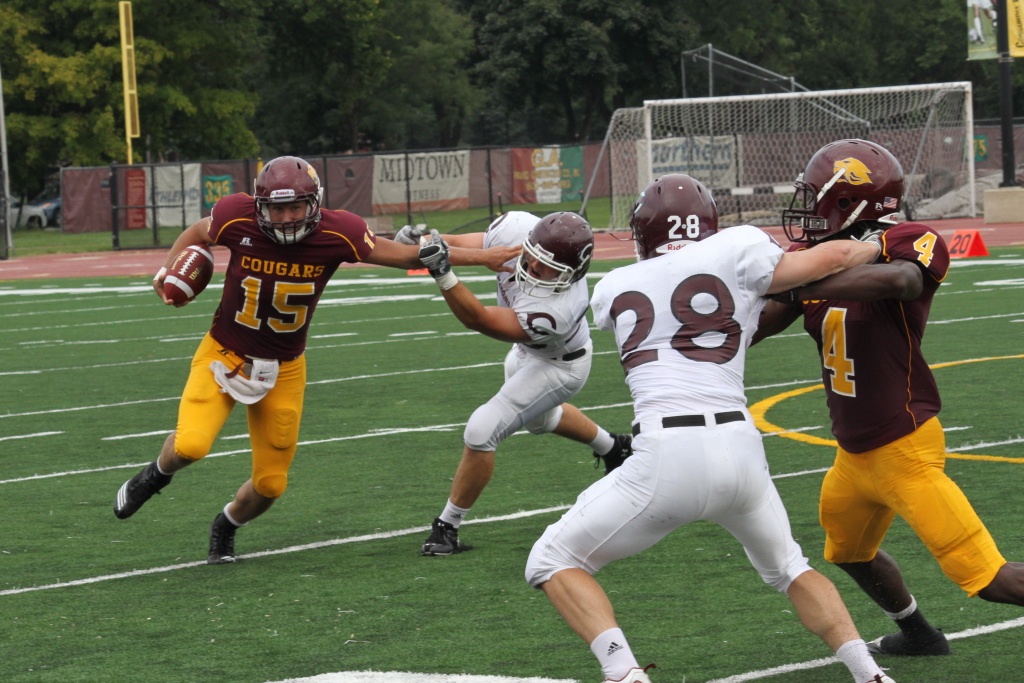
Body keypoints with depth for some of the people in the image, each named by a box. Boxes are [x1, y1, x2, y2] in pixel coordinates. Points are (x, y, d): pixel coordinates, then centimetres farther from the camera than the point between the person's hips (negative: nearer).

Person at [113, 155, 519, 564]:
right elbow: (198, 233, 4)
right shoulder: (237, 218, -20)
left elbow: (404, 255, -6)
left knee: (270, 484, 5)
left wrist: (481, 258, -6)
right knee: (191, 446, -25)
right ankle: (158, 473, 13)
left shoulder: (337, 235, -19)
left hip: (283, 369, 2)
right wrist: (168, 269, -11)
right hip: (225, 354, -1)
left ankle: (226, 527, 40)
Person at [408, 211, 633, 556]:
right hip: (525, 353, 8)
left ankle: (448, 526, 3)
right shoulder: (516, 228, -32)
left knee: (482, 430, -15)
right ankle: (613, 447, 63)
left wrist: (443, 274, -57)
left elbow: (478, 320, -44)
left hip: (558, 367, -8)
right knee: (540, 419, 35)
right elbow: (468, 246, -16)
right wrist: (424, 243, -37)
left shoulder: (557, 310, -47)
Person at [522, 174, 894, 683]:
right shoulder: (734, 251, 7)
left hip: (666, 456, -2)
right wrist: (877, 246, 28)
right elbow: (831, 260, 8)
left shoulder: (613, 291, 14)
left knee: (554, 563, 14)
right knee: (787, 568, 31)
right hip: (739, 450, 2)